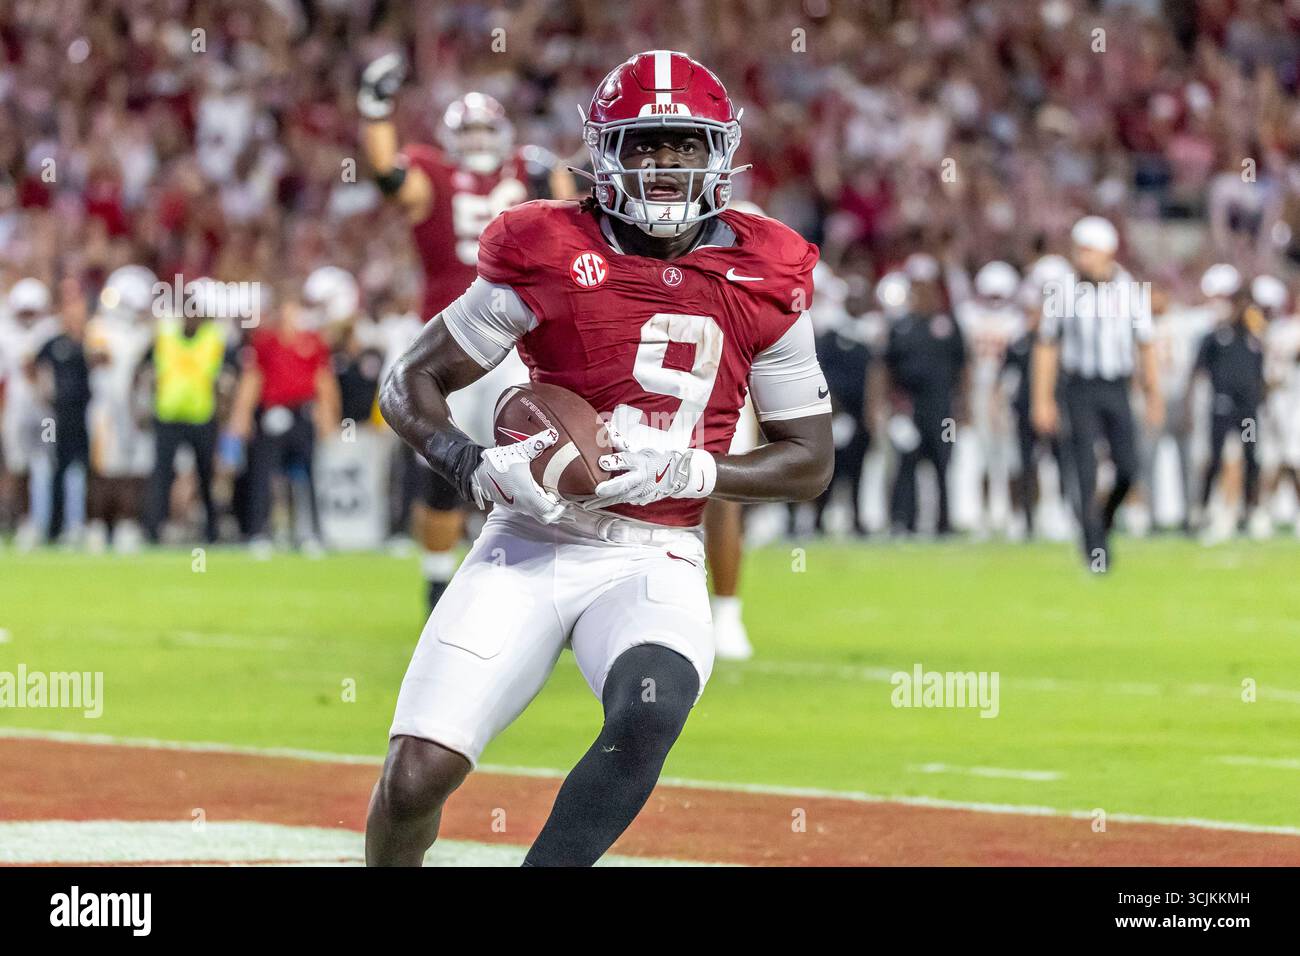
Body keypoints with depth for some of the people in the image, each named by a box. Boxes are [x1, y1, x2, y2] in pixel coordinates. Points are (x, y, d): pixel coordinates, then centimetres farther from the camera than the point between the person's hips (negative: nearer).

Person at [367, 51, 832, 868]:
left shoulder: (765, 279, 2)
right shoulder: (551, 255, -4)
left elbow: (810, 462, 7)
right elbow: (410, 386, 2)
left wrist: (683, 471, -10)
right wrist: (478, 470, -18)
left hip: (656, 563, 1)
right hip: (530, 552, -1)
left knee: (650, 715, -32)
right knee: (416, 776, -12)